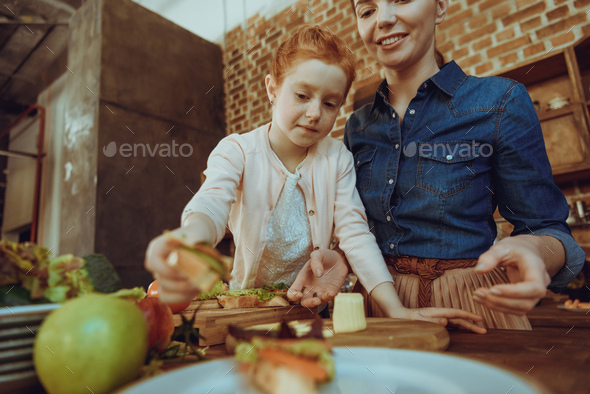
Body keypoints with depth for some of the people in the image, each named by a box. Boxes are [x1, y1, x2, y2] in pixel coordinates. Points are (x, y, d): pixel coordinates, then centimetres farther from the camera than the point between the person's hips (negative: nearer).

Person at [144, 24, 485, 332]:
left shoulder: (338, 158, -5)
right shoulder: (236, 151, -12)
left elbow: (356, 233, -9)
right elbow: (211, 202, -32)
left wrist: (396, 309, -20)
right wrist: (193, 238, -57)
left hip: (315, 304, 1)